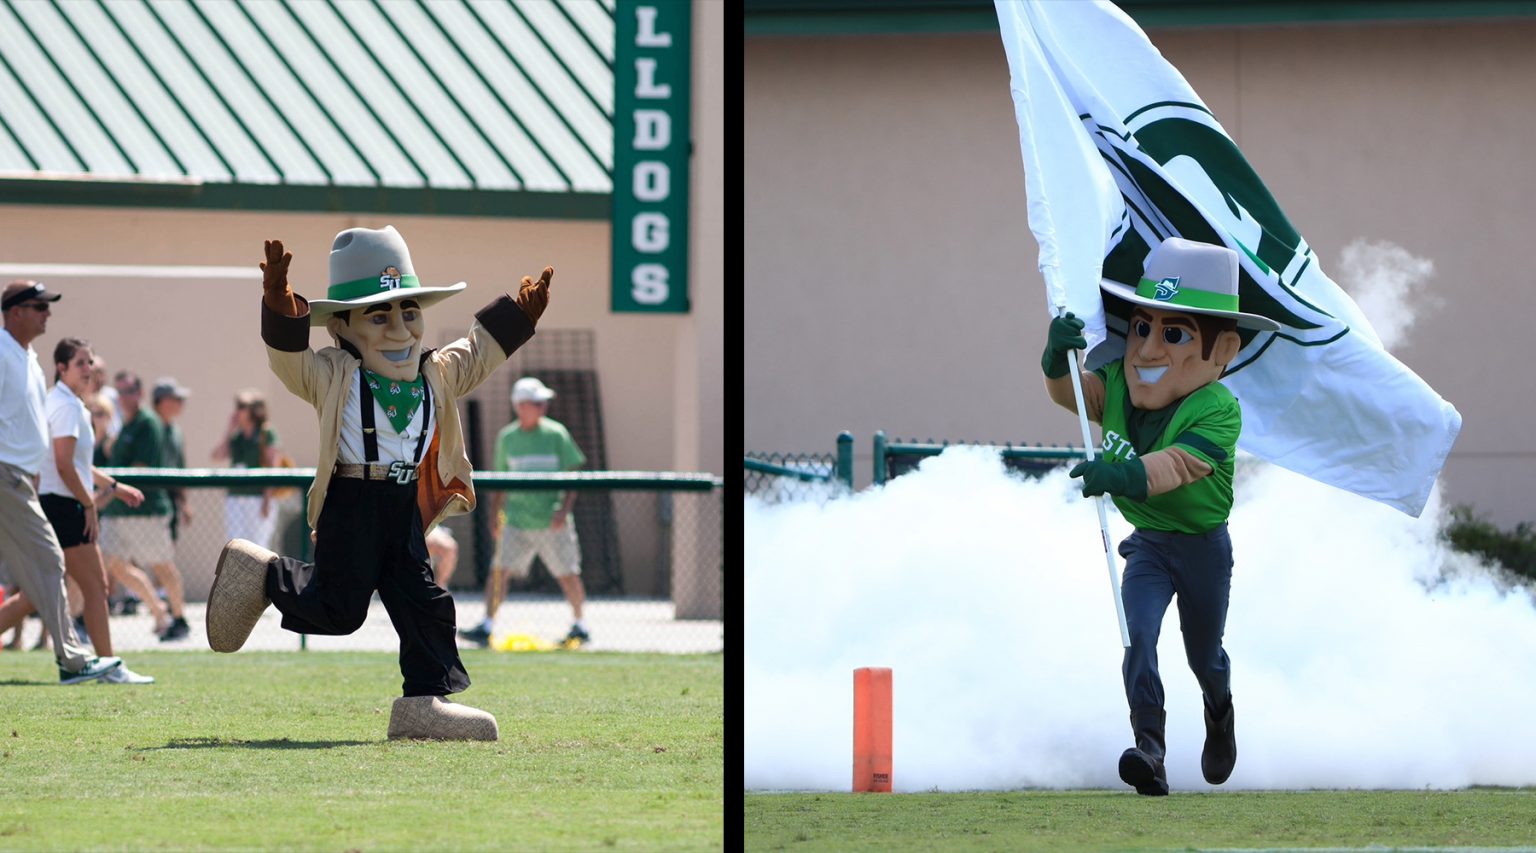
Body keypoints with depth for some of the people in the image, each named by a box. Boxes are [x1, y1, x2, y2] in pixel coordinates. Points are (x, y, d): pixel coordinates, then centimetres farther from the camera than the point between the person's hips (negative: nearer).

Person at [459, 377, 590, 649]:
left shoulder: (556, 434, -1)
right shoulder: (506, 438, 6)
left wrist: (564, 509, -13)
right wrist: (495, 516, 11)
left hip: (552, 522, -2)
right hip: (516, 521, 2)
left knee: (567, 575, 4)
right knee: (500, 569, -11)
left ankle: (579, 626, 23)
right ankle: (486, 628, -11)